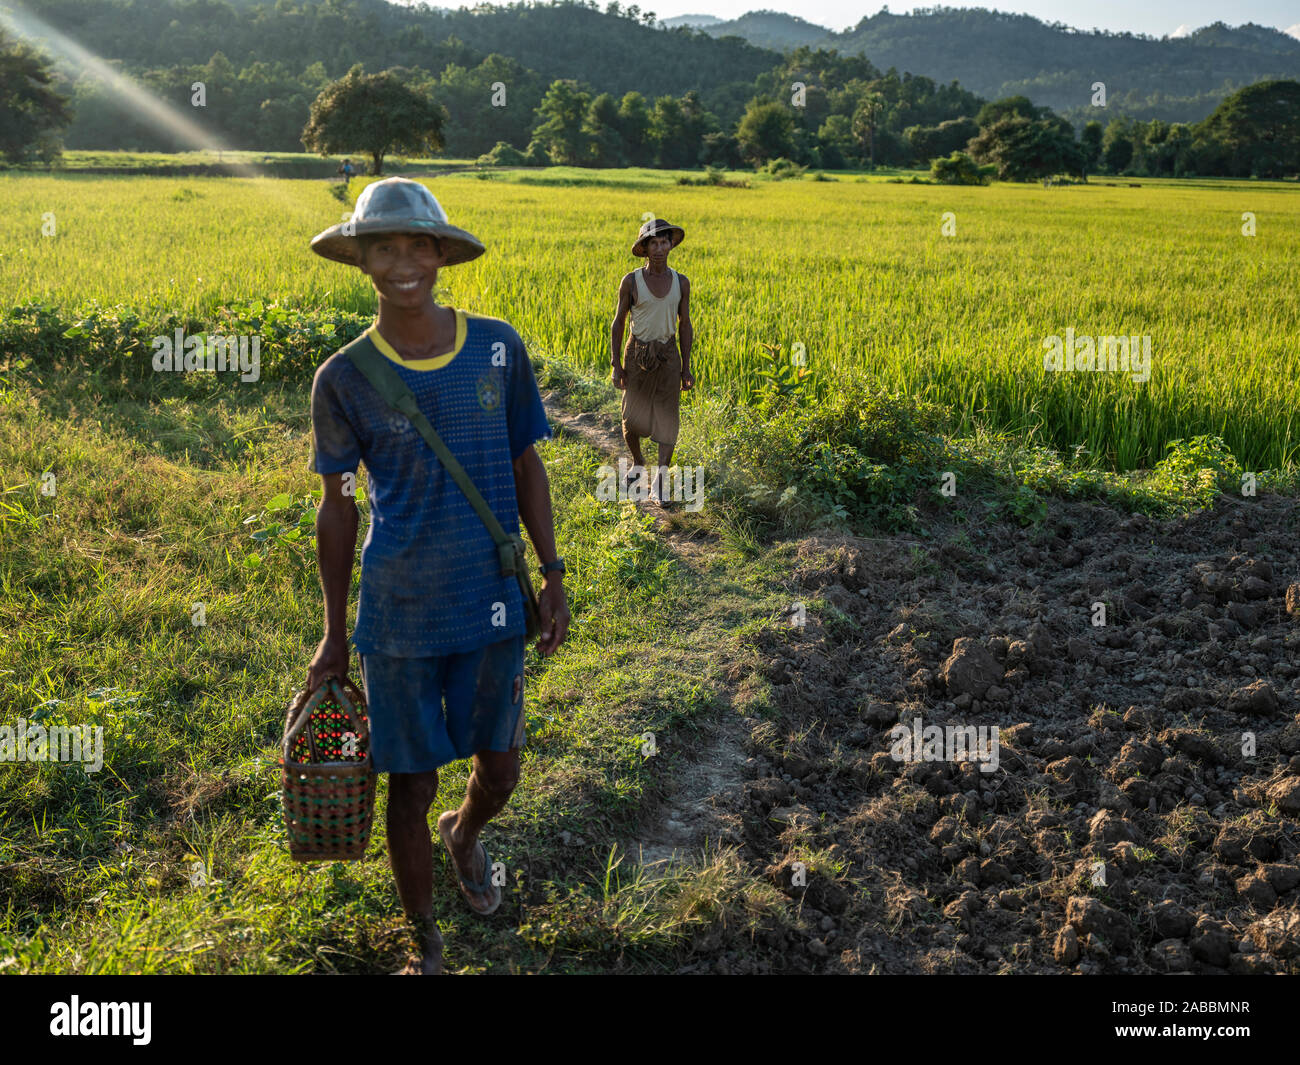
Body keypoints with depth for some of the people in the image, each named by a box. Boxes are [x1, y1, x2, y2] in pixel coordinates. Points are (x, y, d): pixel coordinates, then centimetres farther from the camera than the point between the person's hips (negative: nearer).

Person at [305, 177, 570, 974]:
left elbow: (526, 466, 7)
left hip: (493, 607, 2)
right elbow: (338, 508, 2)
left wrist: (553, 576, 4)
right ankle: (426, 944, 33)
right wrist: (333, 635, 6)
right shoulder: (344, 380, -6)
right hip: (399, 616, -2)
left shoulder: (498, 347, -3)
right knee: (411, 786, 8)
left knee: (501, 768, 14)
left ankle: (467, 835, 52)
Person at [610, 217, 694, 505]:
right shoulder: (631, 281, -6)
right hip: (637, 354, -1)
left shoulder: (681, 282, 0)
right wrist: (616, 366, -6)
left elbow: (685, 325, 7)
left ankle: (658, 484, -6)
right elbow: (617, 324, -1)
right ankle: (637, 464, 33)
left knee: (667, 419, -6)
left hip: (667, 355, 1)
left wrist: (686, 367, 4)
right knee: (632, 419, 4)